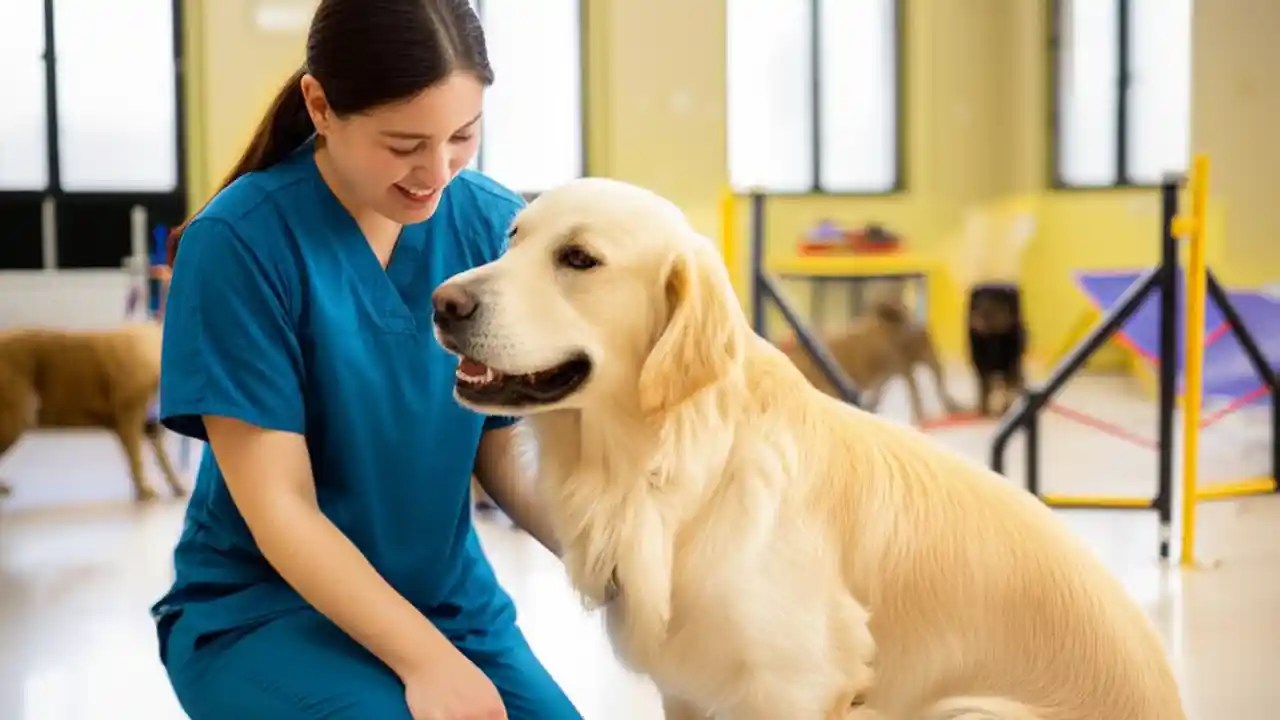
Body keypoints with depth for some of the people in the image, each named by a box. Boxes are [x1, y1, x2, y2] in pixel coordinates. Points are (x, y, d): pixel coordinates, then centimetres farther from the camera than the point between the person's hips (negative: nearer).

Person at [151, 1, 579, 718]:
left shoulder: (497, 227, -6)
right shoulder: (240, 242, -19)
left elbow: (508, 455, -2)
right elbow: (278, 504, -18)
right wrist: (424, 659, -25)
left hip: (452, 600, 5)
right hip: (256, 608, -4)